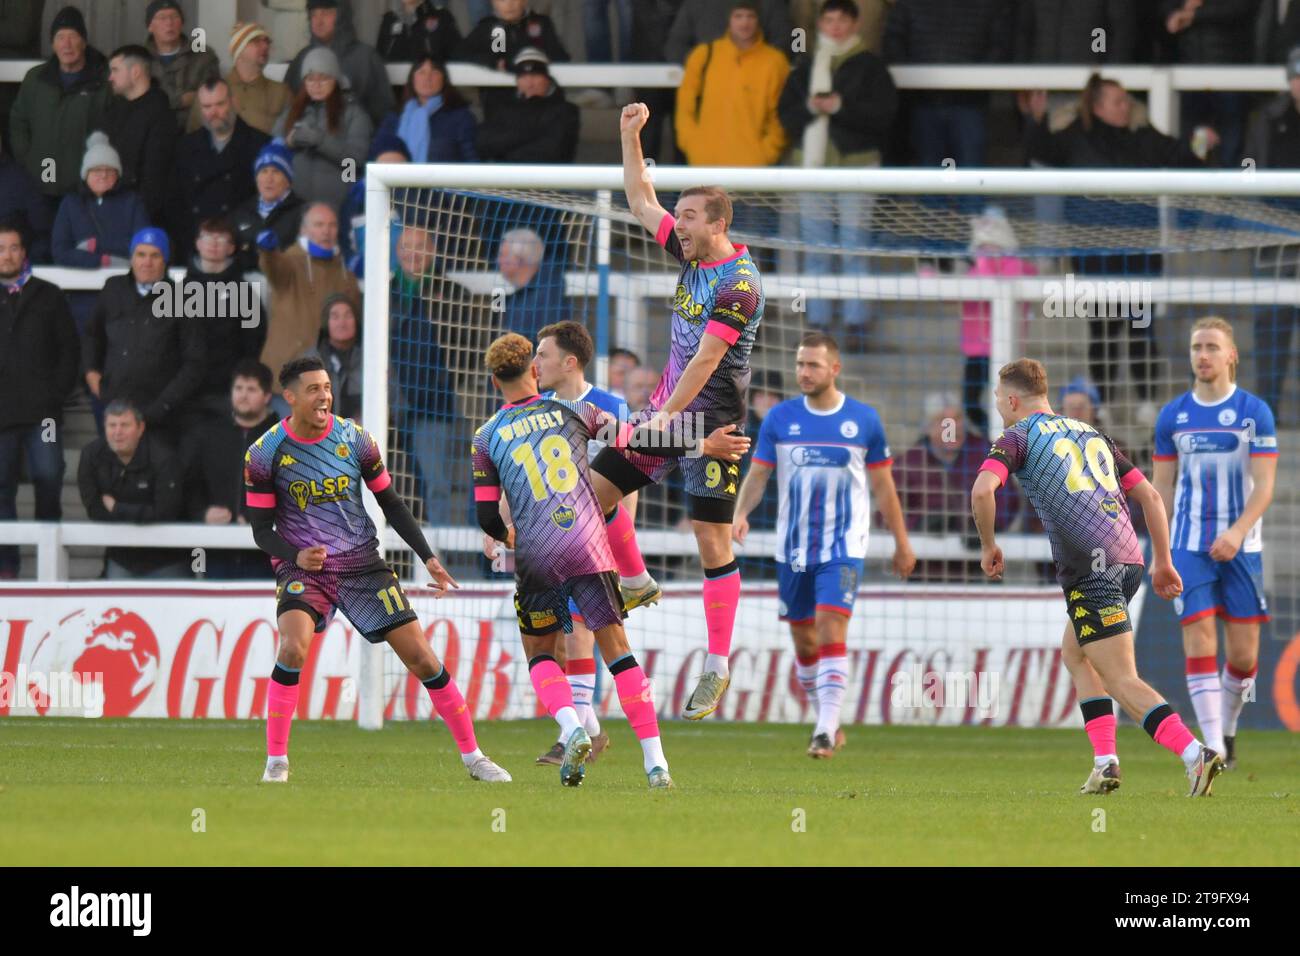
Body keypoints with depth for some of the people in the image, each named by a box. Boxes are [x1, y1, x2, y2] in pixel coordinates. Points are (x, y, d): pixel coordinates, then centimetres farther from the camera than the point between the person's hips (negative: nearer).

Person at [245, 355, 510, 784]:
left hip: (363, 565, 2)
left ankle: (473, 757, 11)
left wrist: (428, 557, 2)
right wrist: (296, 555, -23)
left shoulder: (354, 438, -2)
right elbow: (261, 528, -2)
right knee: (293, 648, -30)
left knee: (421, 657, -2)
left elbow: (391, 504, 8)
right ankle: (276, 763, -18)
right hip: (302, 567, -2)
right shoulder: (265, 454, -7)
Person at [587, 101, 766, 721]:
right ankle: (636, 584, 28)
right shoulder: (692, 254, 6)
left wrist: (666, 417, -25)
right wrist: (630, 137, 8)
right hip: (668, 411, 9)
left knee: (713, 541, -7)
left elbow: (704, 360, -23)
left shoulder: (739, 284, -19)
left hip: (712, 423, -9)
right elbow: (642, 204, 17)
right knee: (596, 487, 7)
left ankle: (717, 667, -4)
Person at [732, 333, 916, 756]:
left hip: (843, 547, -3)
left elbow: (883, 485, 7)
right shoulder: (780, 418, 2)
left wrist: (902, 543, 11)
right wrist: (740, 512, -19)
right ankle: (828, 720, 27)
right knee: (804, 640, 9)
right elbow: (757, 474, 1)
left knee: (831, 631, -17)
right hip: (793, 546, 3)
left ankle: (826, 730, -20)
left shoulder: (864, 419, -1)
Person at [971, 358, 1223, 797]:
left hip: (1090, 570, -7)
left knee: (1122, 682, -9)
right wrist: (1163, 561, 23)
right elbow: (1150, 495, 20)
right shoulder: (1092, 434, 23)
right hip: (1127, 558, 7)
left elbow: (982, 490, -14)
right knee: (1075, 655, 25)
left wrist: (988, 546, 1)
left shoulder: (1017, 437, 4)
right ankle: (1105, 762, 13)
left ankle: (1194, 752, -26)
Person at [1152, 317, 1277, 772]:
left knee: (1243, 655, 2)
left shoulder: (1255, 412, -1)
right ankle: (1213, 748, -10)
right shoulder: (1172, 416, 5)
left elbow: (1264, 486, -6)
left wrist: (1238, 532, -22)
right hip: (1190, 546, 1)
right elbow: (1162, 488, 11)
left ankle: (1228, 729, 27)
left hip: (1240, 547, -1)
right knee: (1199, 643, -11)